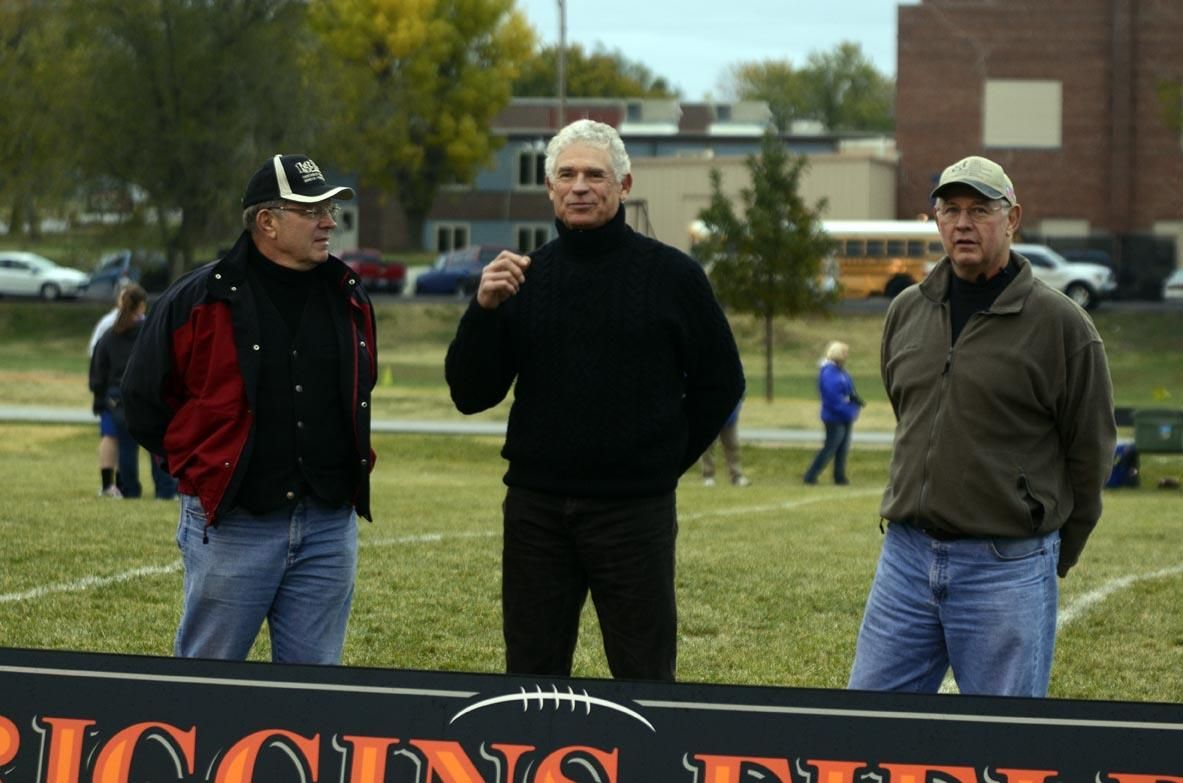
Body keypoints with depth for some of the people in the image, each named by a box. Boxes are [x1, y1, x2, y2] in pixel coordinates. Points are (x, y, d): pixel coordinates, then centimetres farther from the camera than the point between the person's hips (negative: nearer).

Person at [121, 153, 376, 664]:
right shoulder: (199, 301, -5)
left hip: (329, 526, 4)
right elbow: (143, 397, 3)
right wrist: (198, 469, 5)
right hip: (232, 524, -4)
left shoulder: (350, 300, 10)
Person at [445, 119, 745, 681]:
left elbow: (720, 382, 10)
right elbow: (470, 396, 3)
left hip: (635, 511, -2)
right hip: (535, 509, 3)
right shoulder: (523, 278, 7)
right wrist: (485, 309, -11)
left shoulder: (672, 275, 1)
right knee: (530, 679, 8)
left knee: (645, 680, 1)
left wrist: (666, 459, 4)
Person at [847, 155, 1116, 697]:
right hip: (906, 557, 5)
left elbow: (1090, 449, 0)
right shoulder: (907, 311, 10)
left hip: (1007, 570, -5)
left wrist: (1057, 553, 7)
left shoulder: (1059, 322, -6)